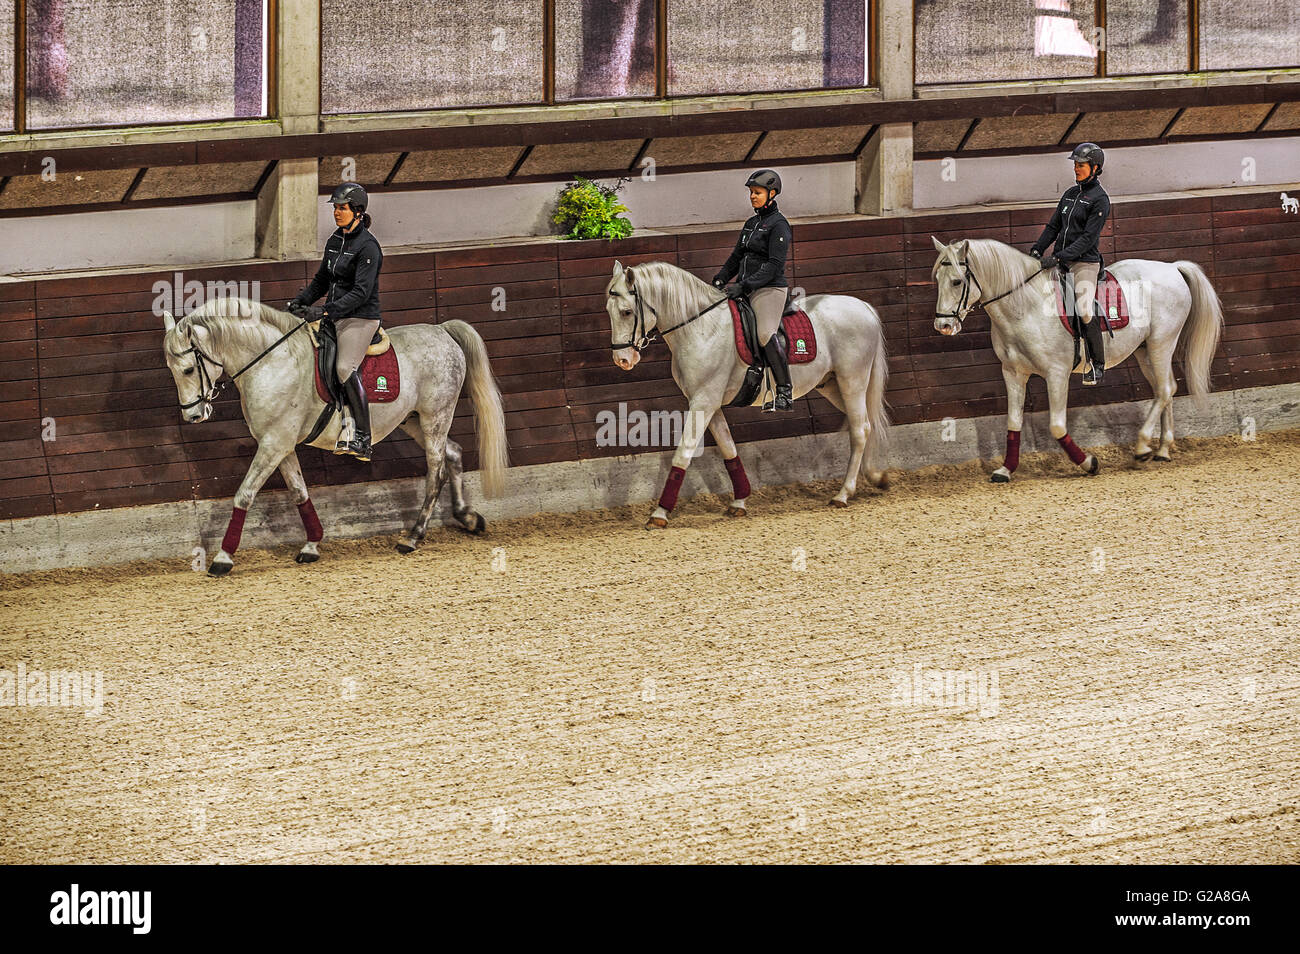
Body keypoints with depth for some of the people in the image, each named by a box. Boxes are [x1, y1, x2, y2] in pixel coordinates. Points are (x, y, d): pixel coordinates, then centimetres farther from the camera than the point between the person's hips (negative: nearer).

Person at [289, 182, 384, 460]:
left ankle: (363, 439, -26)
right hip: (335, 318, 9)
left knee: (345, 367, -27)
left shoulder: (367, 246, -14)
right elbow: (322, 280, 22)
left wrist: (326, 310, -28)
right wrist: (300, 302, 7)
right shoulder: (335, 241, 13)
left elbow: (361, 292, -21)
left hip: (361, 318, -9)